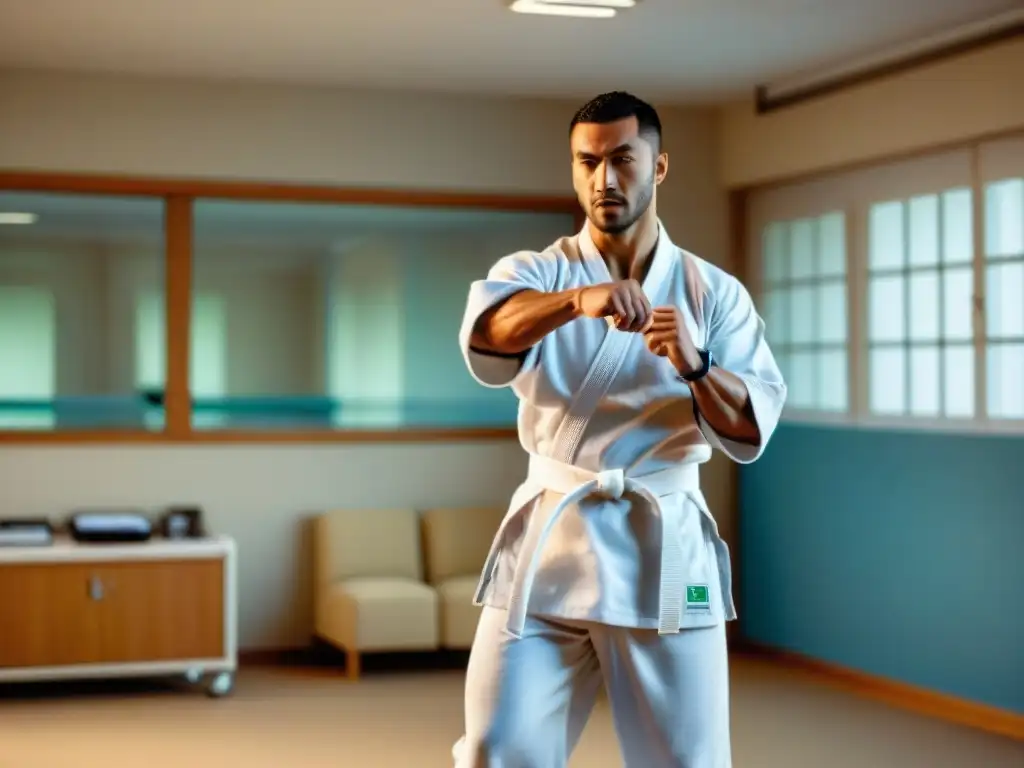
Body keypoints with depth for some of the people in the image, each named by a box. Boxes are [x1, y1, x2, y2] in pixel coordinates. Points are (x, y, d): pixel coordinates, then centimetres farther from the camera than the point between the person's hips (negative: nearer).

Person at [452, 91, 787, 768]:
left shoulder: (715, 293, 5)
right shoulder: (532, 274, 4)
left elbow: (753, 430, -2)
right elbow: (487, 333, -20)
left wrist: (695, 367, -23)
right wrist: (578, 299, -40)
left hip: (666, 547, 0)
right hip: (549, 540, 0)